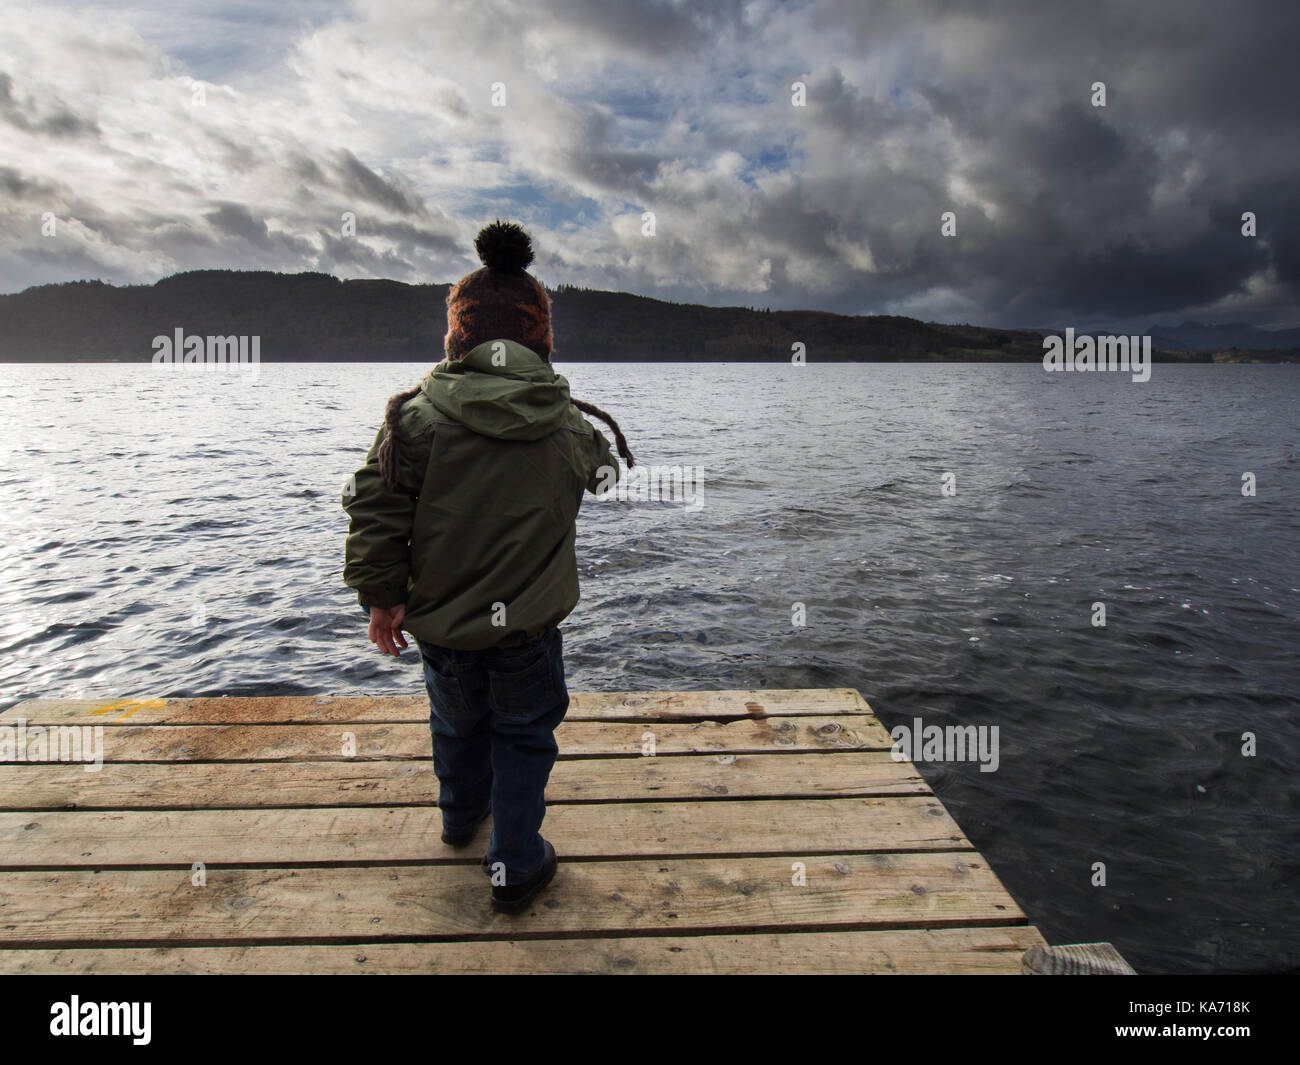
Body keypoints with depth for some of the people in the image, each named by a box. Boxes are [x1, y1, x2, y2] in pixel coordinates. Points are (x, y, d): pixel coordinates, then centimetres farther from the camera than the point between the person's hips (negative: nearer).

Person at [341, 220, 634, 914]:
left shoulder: (418, 414, -14)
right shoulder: (570, 424, -8)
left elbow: (375, 509, -12)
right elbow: (602, 473, 13)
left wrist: (381, 595, -1)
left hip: (441, 622, 2)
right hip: (530, 625, -1)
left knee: (457, 722, 26)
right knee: (524, 735, 18)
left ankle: (460, 815, 53)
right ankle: (516, 868, 26)